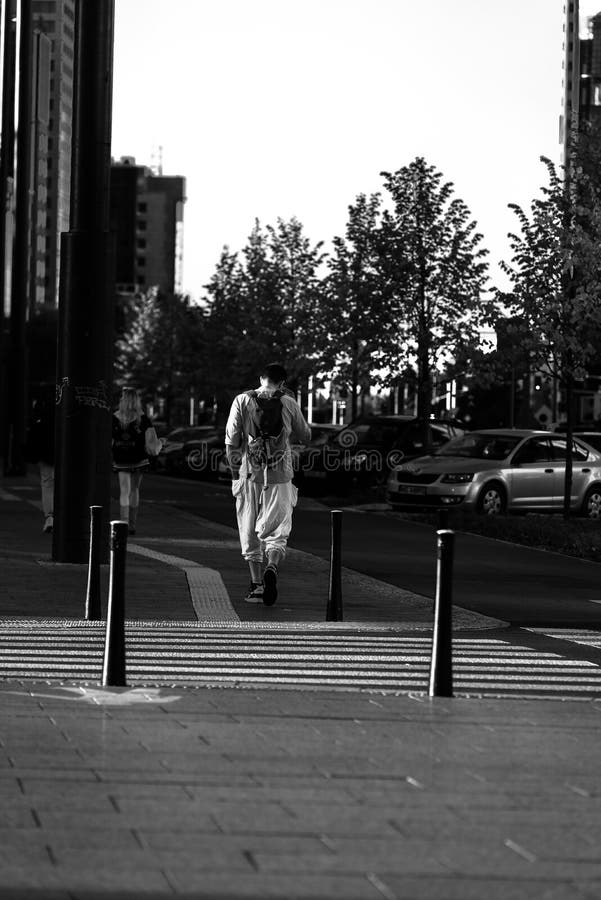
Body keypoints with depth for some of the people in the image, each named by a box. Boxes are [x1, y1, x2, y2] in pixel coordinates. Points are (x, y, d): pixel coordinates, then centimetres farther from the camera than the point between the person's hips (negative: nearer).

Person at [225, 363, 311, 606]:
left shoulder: (242, 401, 0)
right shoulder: (288, 404, 1)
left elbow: (231, 441, -2)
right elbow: (305, 437, 12)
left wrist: (235, 471, 8)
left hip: (249, 476, 1)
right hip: (279, 477, -1)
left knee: (250, 533, 11)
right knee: (276, 531, 2)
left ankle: (256, 585, 10)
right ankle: (271, 568, -25)